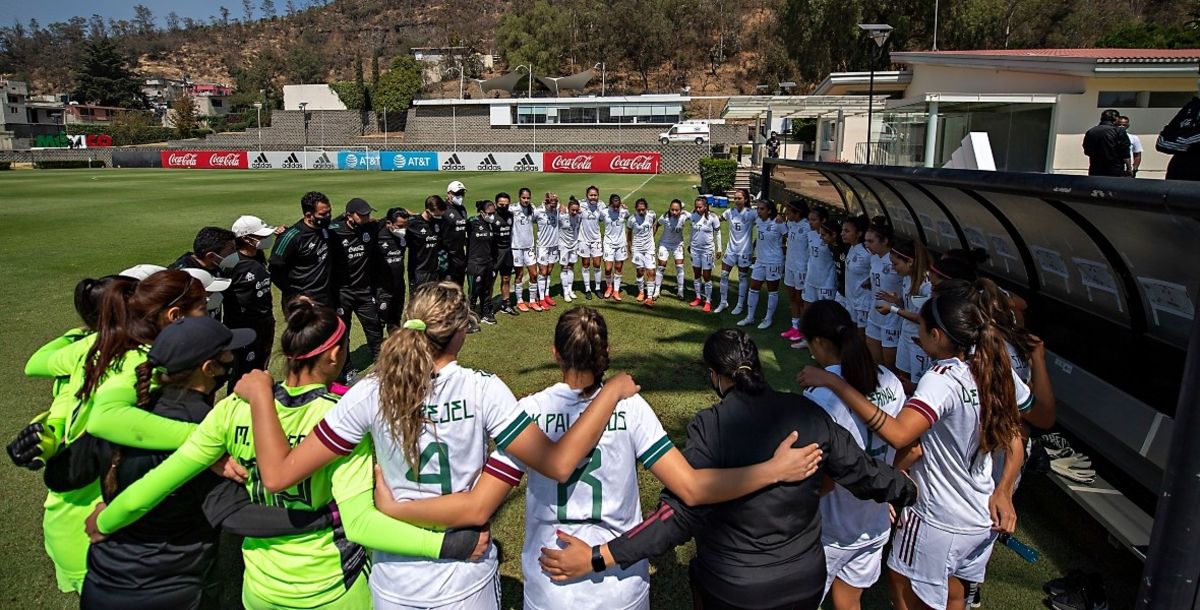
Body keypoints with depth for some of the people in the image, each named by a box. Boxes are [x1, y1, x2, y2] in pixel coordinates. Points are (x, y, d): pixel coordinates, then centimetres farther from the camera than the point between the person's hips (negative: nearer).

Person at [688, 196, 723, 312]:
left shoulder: (713, 217, -12)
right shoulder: (693, 216, -2)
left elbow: (717, 234, -3)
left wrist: (719, 249, -1)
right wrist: (690, 244, 18)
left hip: (707, 250, -4)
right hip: (695, 249, 4)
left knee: (707, 276, -1)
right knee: (696, 274, 11)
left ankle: (708, 301, 7)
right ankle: (698, 297, 25)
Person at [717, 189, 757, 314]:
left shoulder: (751, 213, -11)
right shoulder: (730, 212, 0)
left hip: (744, 250, -3)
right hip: (731, 249, 4)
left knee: (742, 277, 7)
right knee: (724, 275, 4)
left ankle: (740, 305, 19)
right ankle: (723, 303, 19)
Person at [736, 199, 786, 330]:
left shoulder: (778, 223, -16)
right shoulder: (758, 221, 1)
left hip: (773, 261, -6)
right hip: (760, 260, 6)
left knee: (772, 291, 8)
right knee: (753, 288, 10)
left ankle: (768, 319, 19)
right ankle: (749, 317, 21)